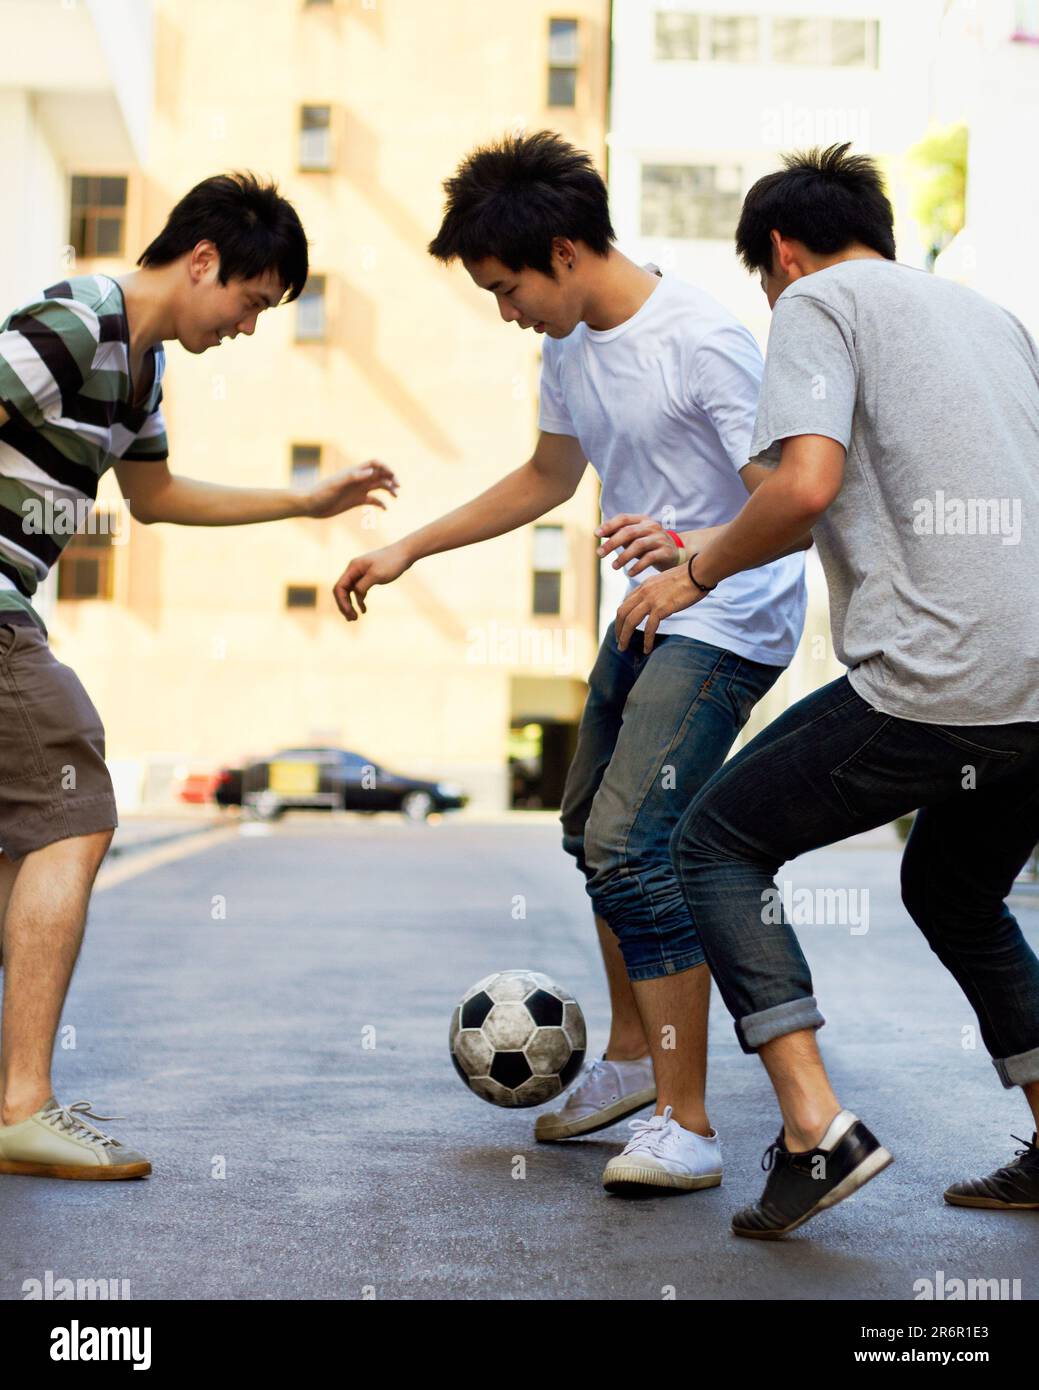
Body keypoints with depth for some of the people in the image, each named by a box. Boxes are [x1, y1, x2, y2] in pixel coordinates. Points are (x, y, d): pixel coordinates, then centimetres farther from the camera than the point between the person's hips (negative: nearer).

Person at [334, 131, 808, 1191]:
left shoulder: (704, 344, -23)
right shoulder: (570, 346, 4)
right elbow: (547, 477, 20)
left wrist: (696, 548, -42)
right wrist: (407, 550, 17)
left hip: (730, 625, -9)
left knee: (631, 844, -19)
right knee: (591, 832, 17)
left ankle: (687, 1127, -9)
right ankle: (632, 1059, 36)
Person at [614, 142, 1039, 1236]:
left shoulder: (820, 299, 2)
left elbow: (806, 485, -14)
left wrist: (696, 576, 2)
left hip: (941, 680, -8)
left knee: (715, 844, 7)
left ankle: (817, 1129, -5)